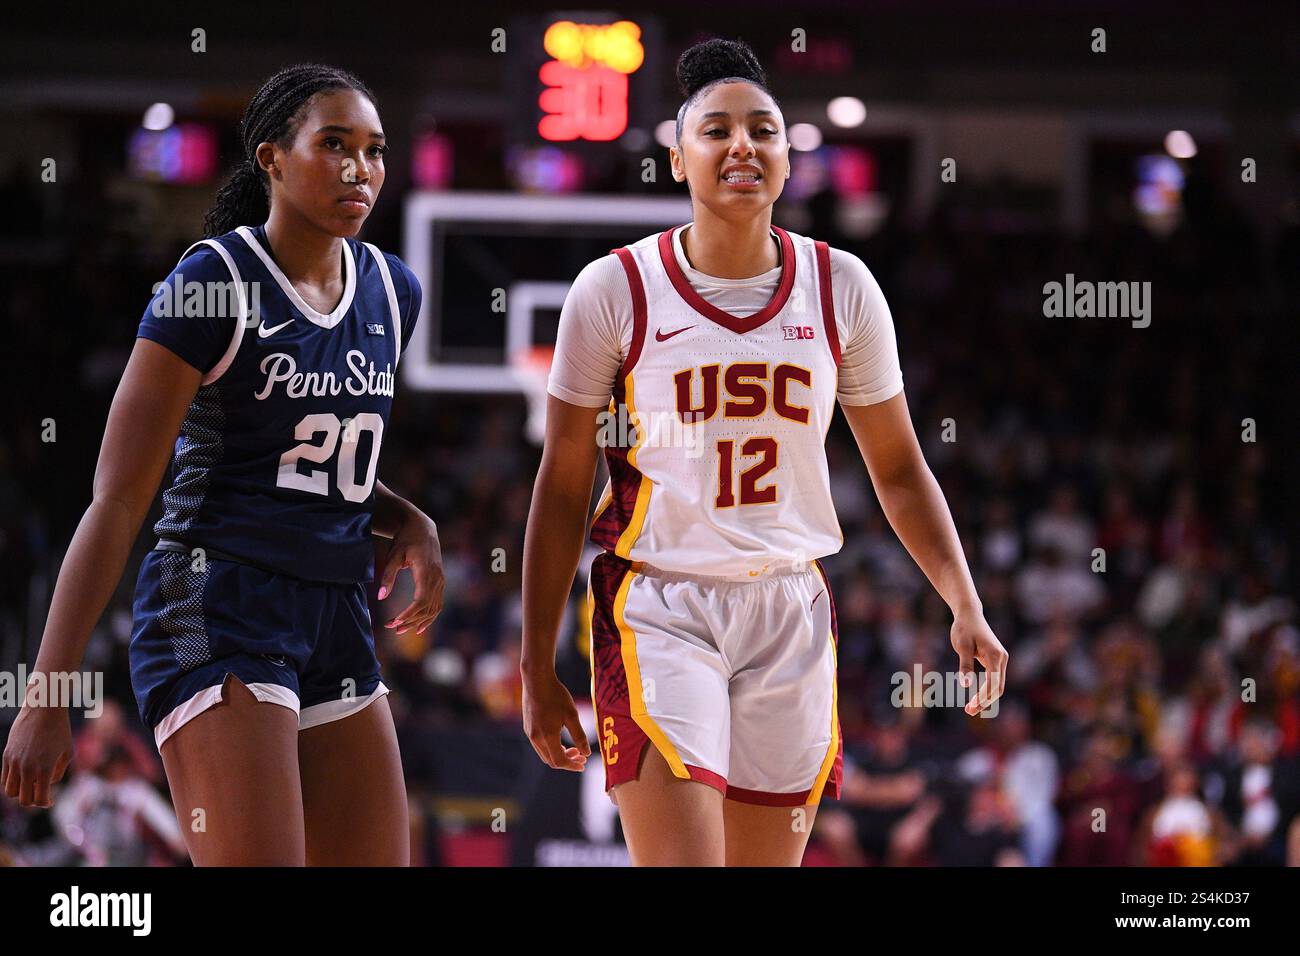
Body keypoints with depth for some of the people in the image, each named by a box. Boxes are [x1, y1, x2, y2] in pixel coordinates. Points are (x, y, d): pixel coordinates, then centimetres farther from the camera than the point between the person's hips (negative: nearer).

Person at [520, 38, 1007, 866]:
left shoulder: (840, 288, 3)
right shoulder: (616, 291, -4)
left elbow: (899, 470, 12)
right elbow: (562, 489, 2)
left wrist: (965, 605, -1)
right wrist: (538, 667, 1)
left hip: (790, 611, 3)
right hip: (659, 607, -3)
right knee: (682, 861, -17)